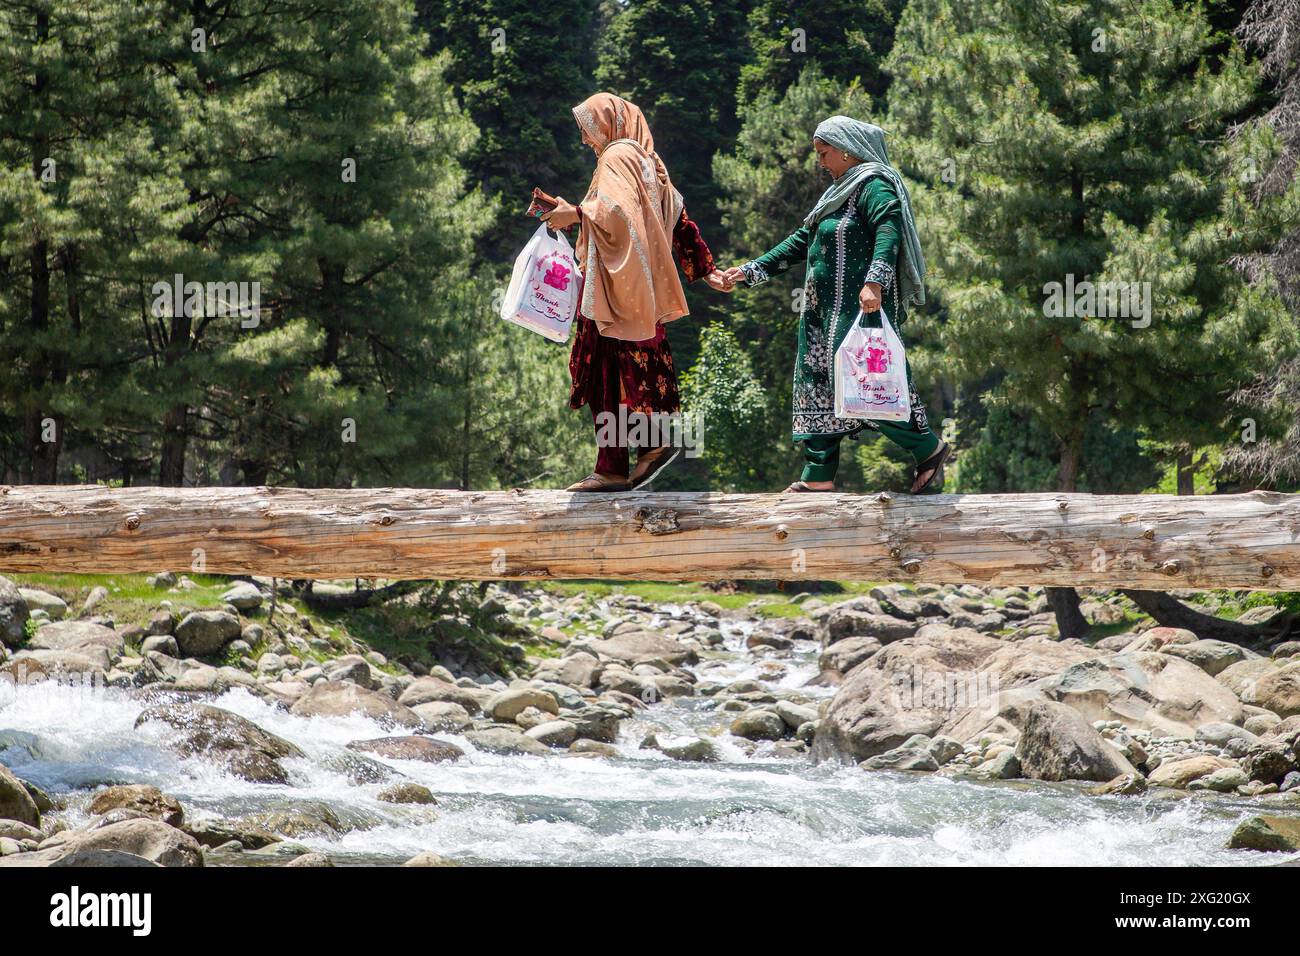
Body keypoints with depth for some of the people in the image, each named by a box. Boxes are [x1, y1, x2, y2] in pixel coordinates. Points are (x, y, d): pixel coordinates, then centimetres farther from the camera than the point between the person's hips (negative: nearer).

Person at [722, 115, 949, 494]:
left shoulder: (873, 186, -9)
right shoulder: (839, 193, 21)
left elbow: (888, 229, -27)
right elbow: (802, 240, 26)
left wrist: (874, 281, -40)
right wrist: (751, 271, 23)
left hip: (860, 308, -10)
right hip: (829, 312, 10)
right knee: (821, 387, 8)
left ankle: (928, 449, -4)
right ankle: (819, 477, 10)